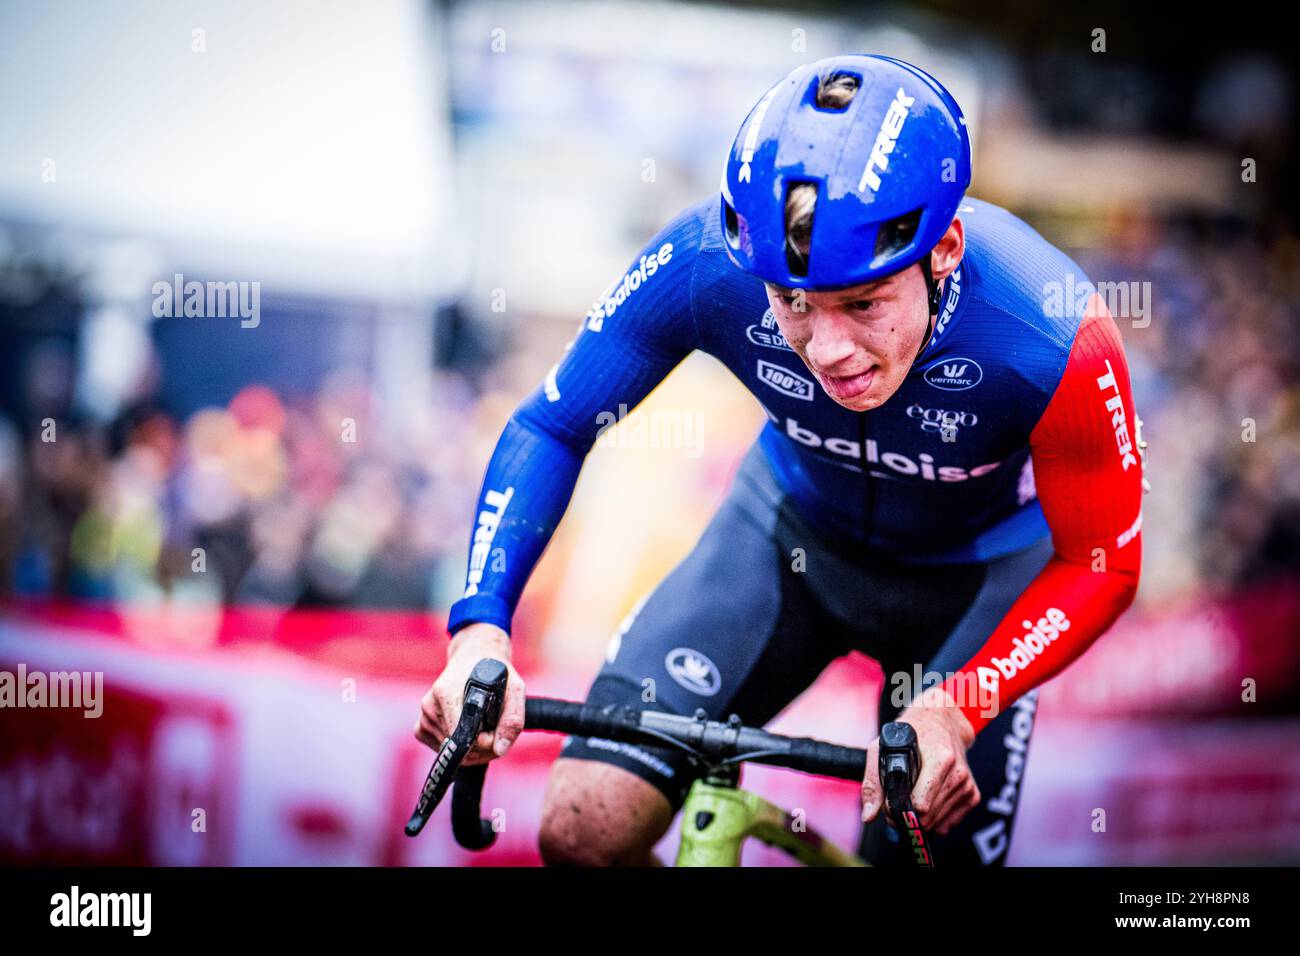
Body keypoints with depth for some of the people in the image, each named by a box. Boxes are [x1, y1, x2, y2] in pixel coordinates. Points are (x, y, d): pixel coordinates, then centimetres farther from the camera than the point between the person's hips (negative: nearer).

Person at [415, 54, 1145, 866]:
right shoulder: (708, 260, -32)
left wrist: (951, 711, -37)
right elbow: (551, 426, -16)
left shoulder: (1053, 341, -37)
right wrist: (480, 629, -31)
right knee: (584, 832, -13)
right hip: (794, 528, 2)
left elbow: (1102, 567, -22)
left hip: (975, 573, -1)